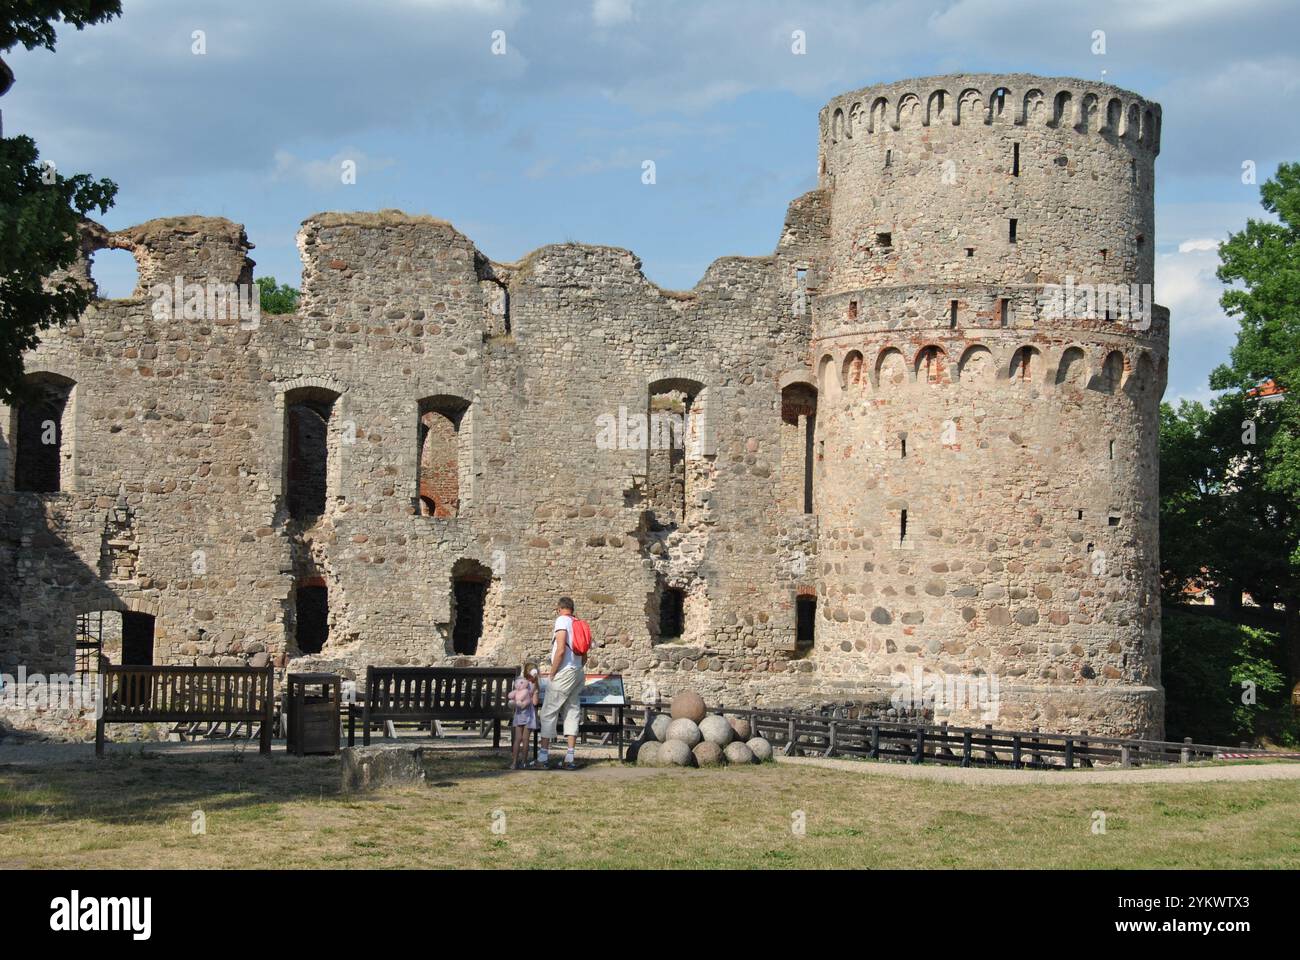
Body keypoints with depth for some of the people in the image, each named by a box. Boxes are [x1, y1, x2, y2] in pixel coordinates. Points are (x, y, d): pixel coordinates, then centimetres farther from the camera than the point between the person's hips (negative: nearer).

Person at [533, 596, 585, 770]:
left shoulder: (562, 620, -8)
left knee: (549, 713, -2)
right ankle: (570, 758, 4)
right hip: (578, 673, 7)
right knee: (572, 713, 8)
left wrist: (552, 674, -11)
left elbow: (561, 650, -17)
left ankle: (543, 756, -5)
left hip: (564, 672, -7)